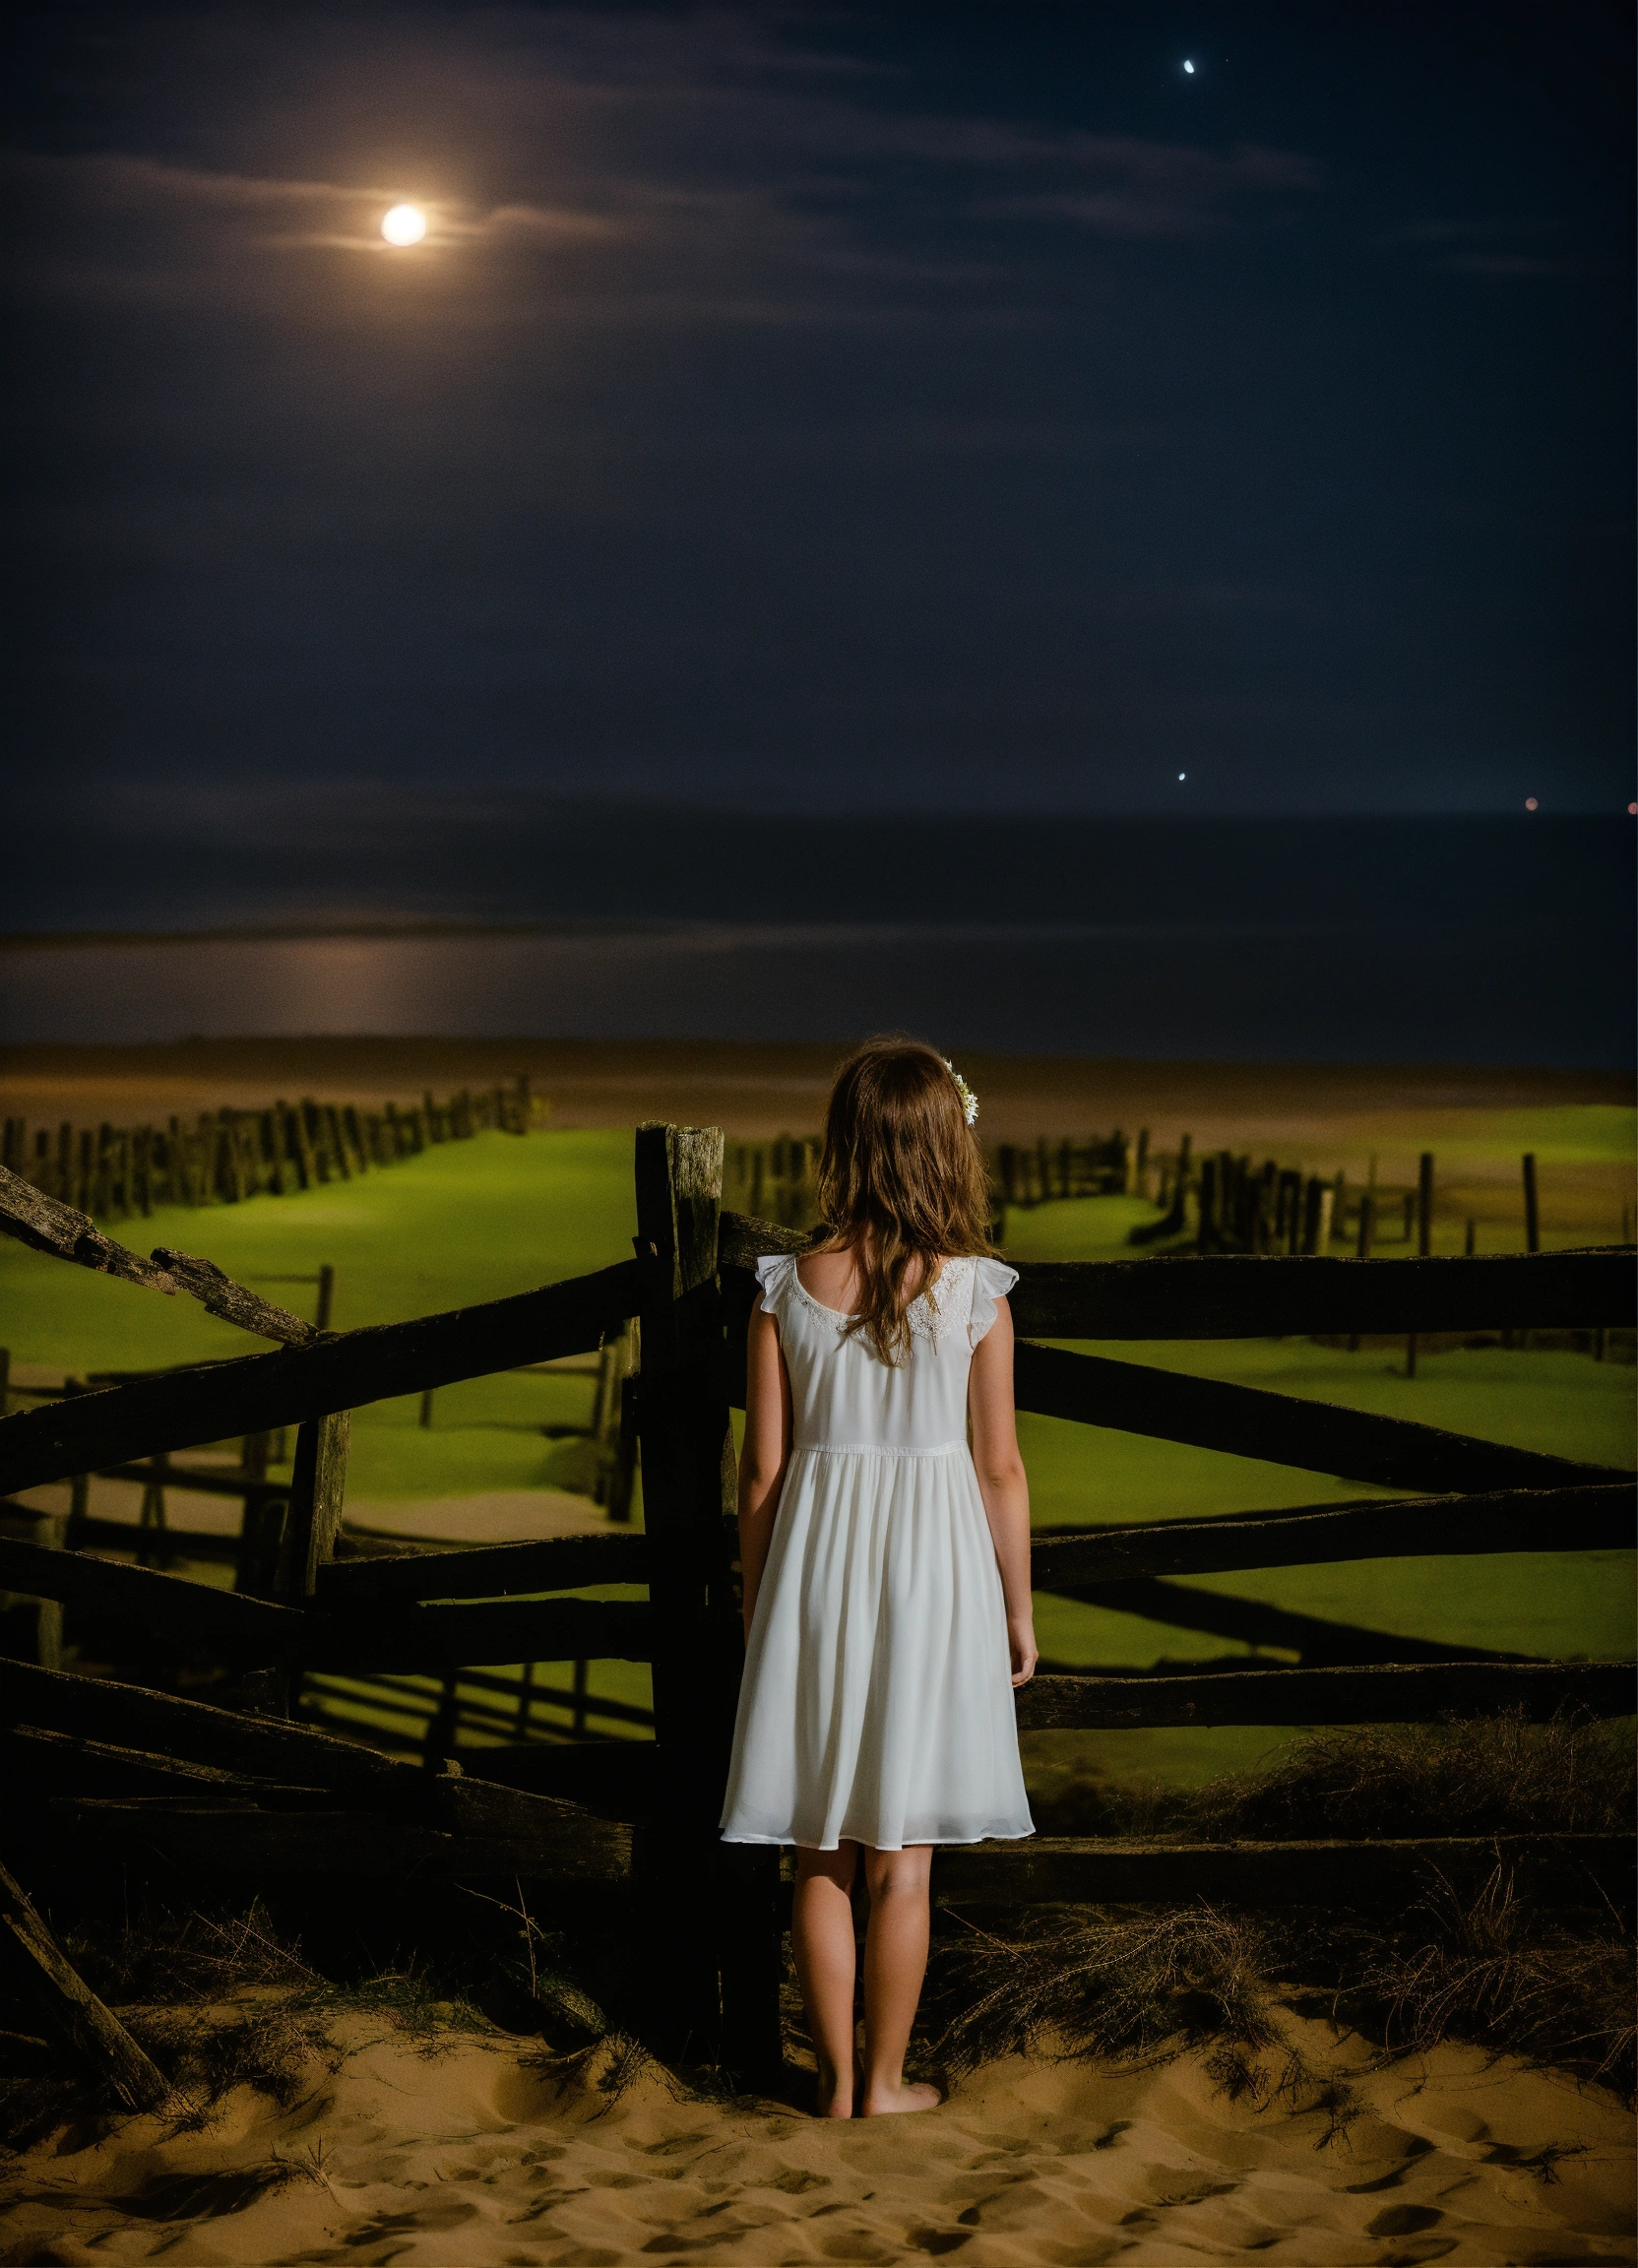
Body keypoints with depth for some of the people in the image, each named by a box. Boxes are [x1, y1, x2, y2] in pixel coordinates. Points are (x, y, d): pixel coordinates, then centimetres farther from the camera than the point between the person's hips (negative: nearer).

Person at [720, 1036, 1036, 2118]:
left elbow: (764, 1469, -2)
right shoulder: (975, 1294, -10)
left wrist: (757, 1606, 10)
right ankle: (886, 2081, 16)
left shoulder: (786, 1289, -6)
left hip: (816, 1563, 2)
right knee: (903, 1859, 8)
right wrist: (1019, 1610, 7)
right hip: (933, 1577, -2)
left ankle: (838, 2077, 19)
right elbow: (1001, 1469, -5)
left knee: (823, 1856, 11)